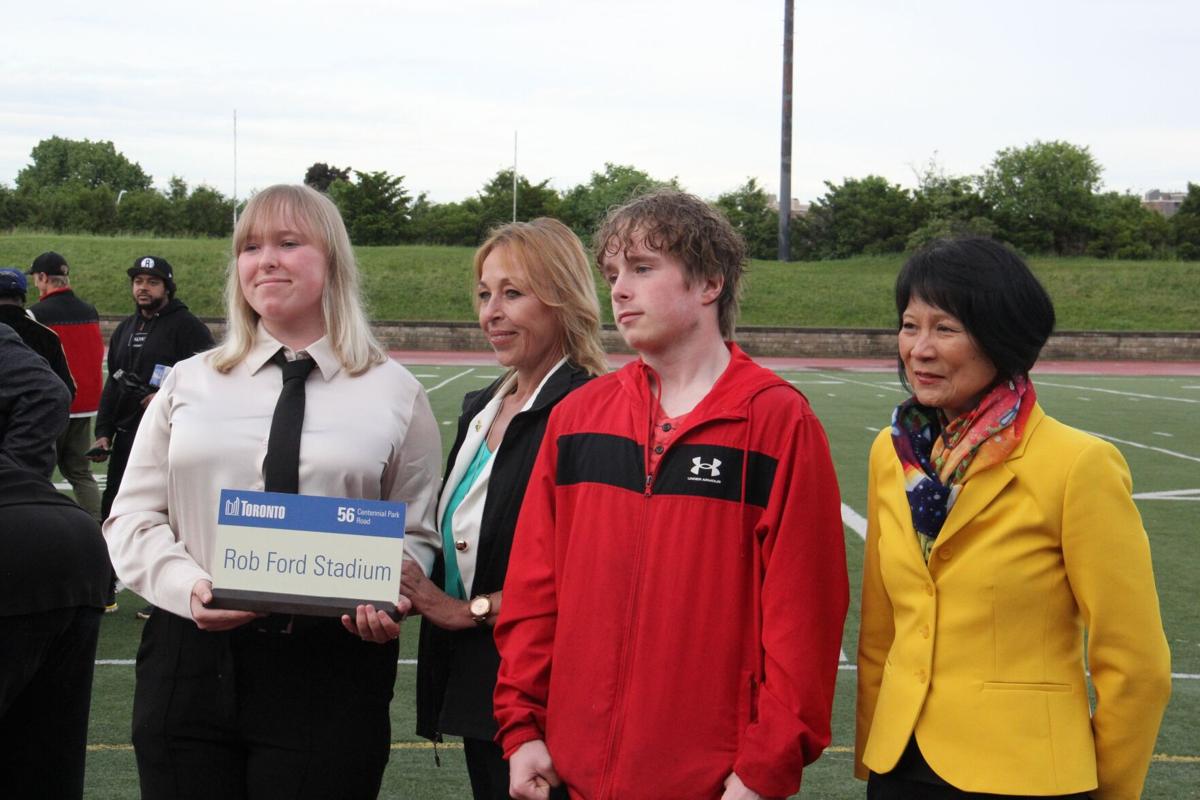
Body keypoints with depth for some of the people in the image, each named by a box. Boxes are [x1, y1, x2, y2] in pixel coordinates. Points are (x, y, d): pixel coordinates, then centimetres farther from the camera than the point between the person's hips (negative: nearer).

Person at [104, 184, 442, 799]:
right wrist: (189, 587, -10)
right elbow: (133, 518, 9)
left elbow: (415, 534, 8)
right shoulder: (189, 382, 11)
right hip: (189, 664, 2)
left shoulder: (394, 393, 6)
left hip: (330, 672, -2)